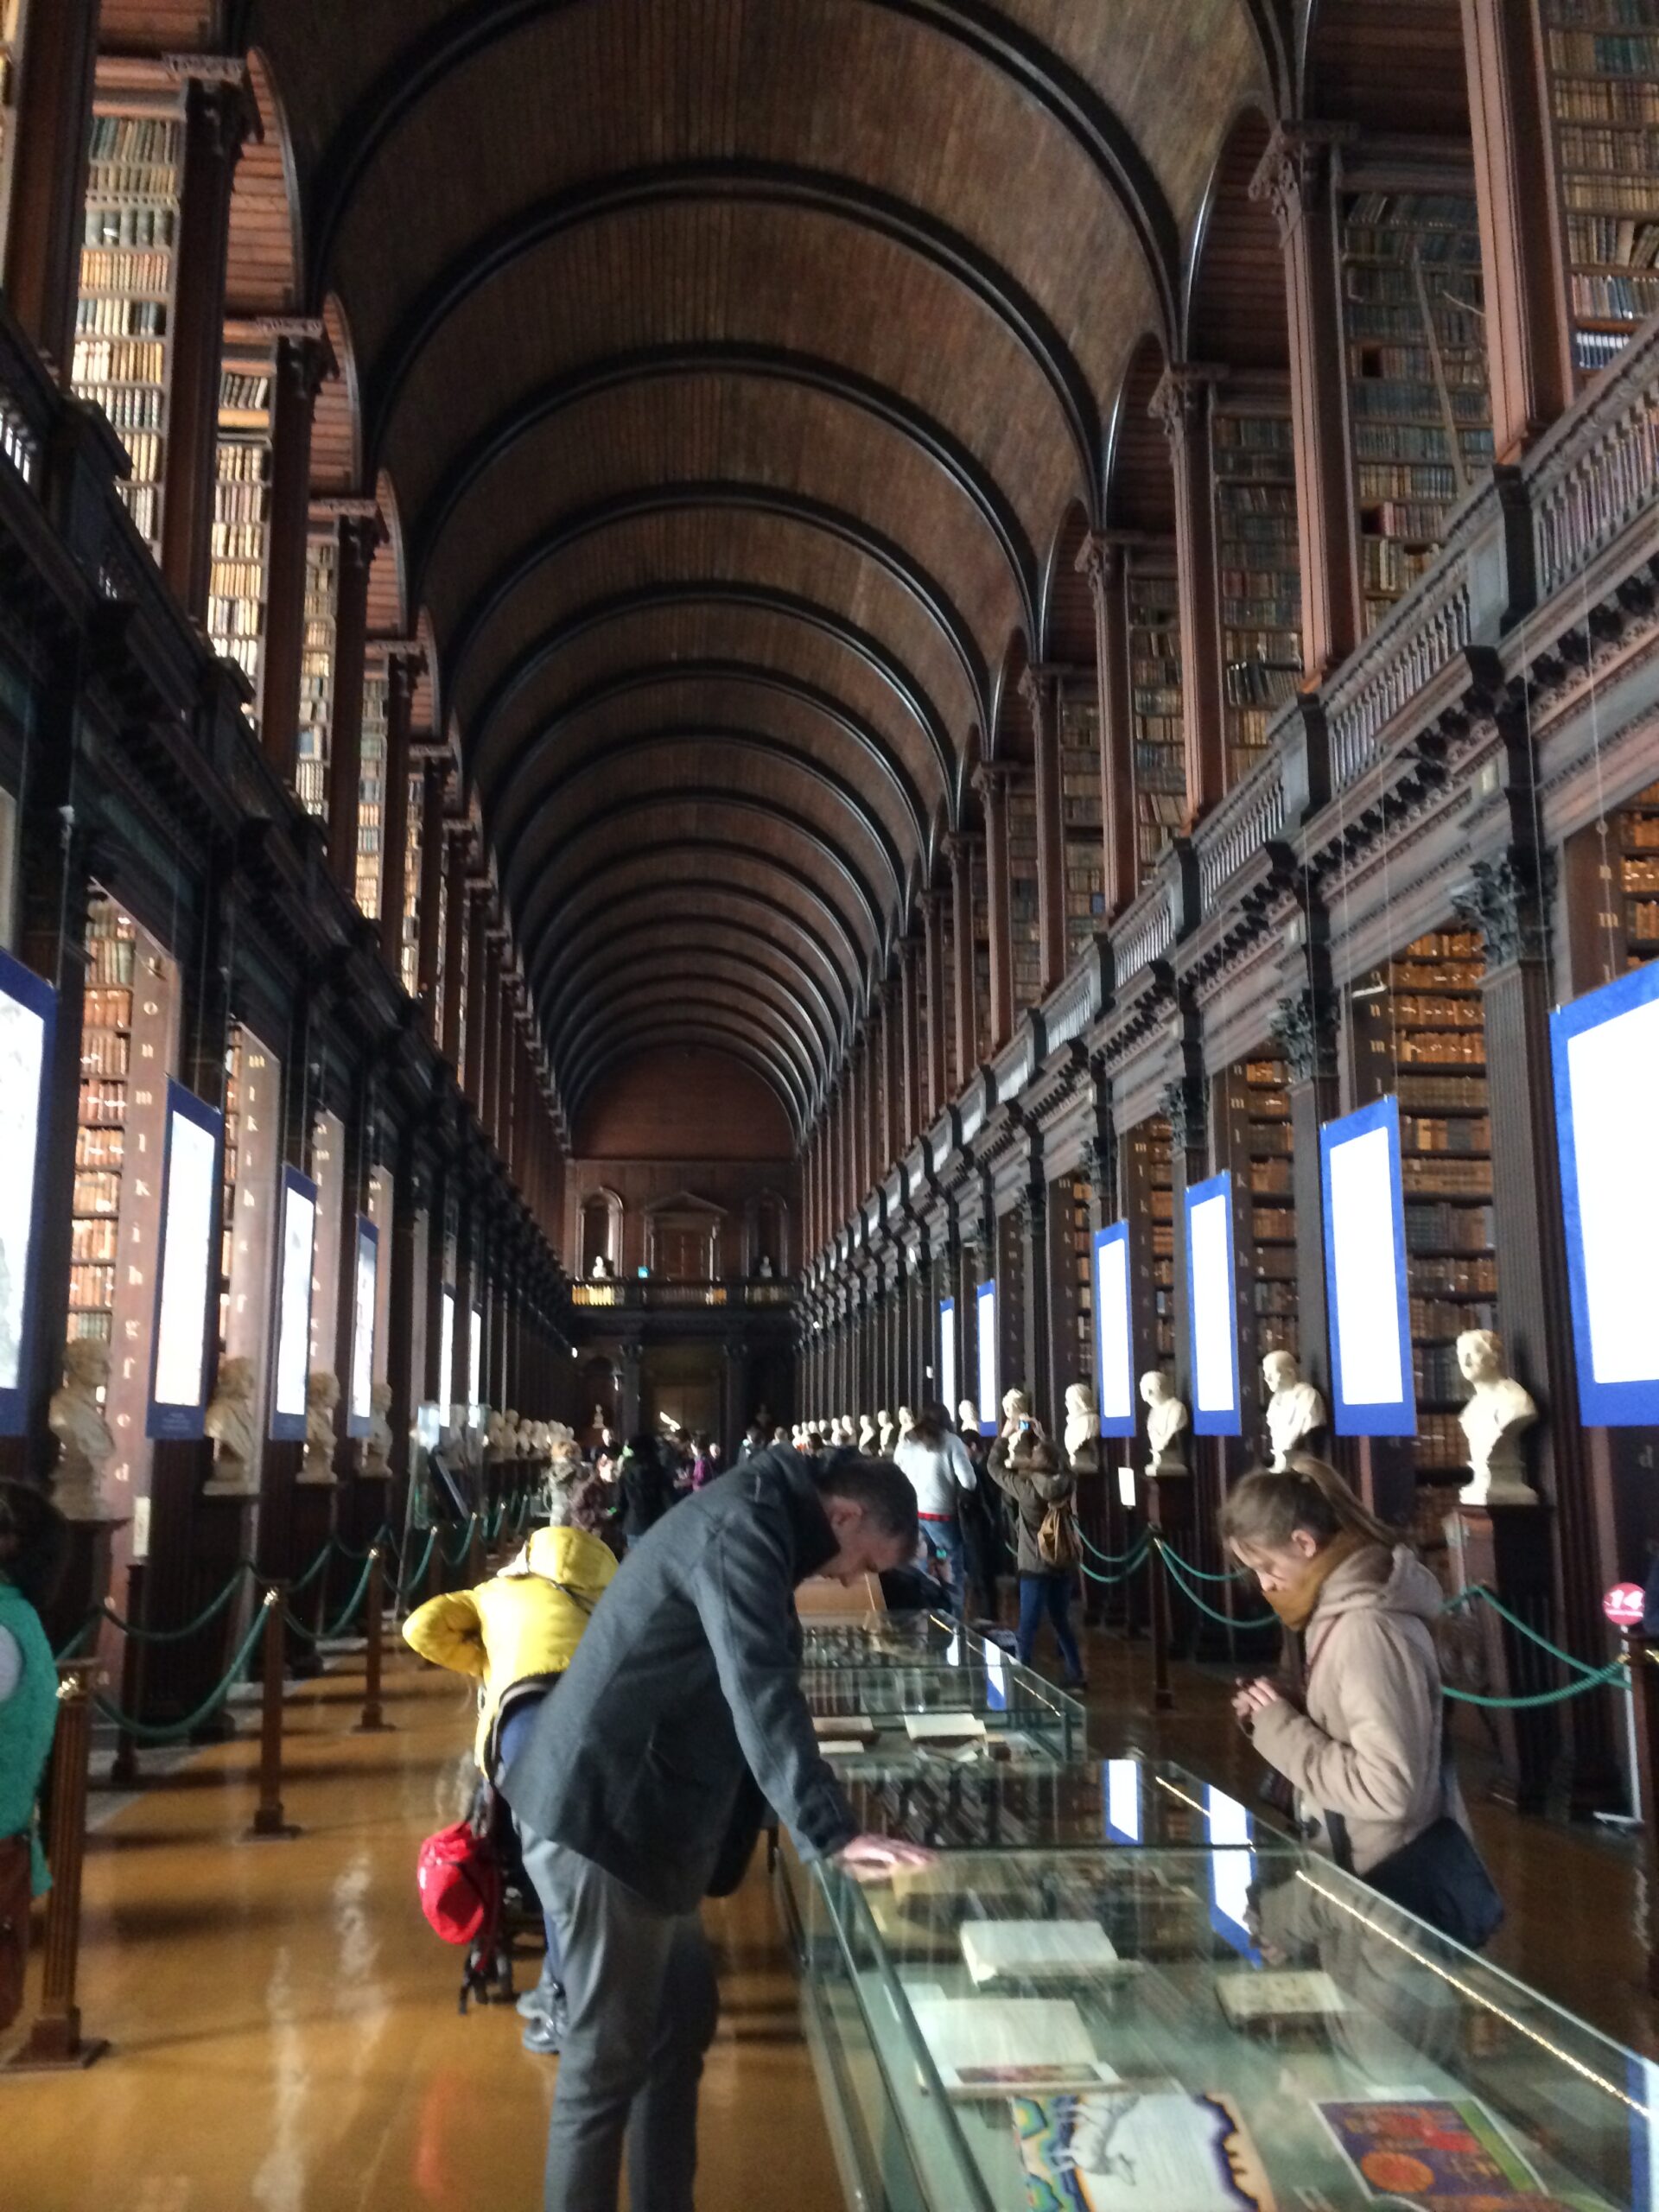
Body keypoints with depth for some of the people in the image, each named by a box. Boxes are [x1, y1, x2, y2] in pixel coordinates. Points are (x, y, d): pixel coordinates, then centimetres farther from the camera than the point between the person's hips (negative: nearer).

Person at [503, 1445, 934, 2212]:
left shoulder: (752, 1522, 13)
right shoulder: (742, 1529, -19)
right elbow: (760, 1692, -29)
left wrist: (802, 1748, 34)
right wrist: (833, 1833, -32)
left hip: (639, 1810, 10)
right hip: (603, 1815, -10)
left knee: (682, 2019, 18)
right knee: (609, 2054, 1)